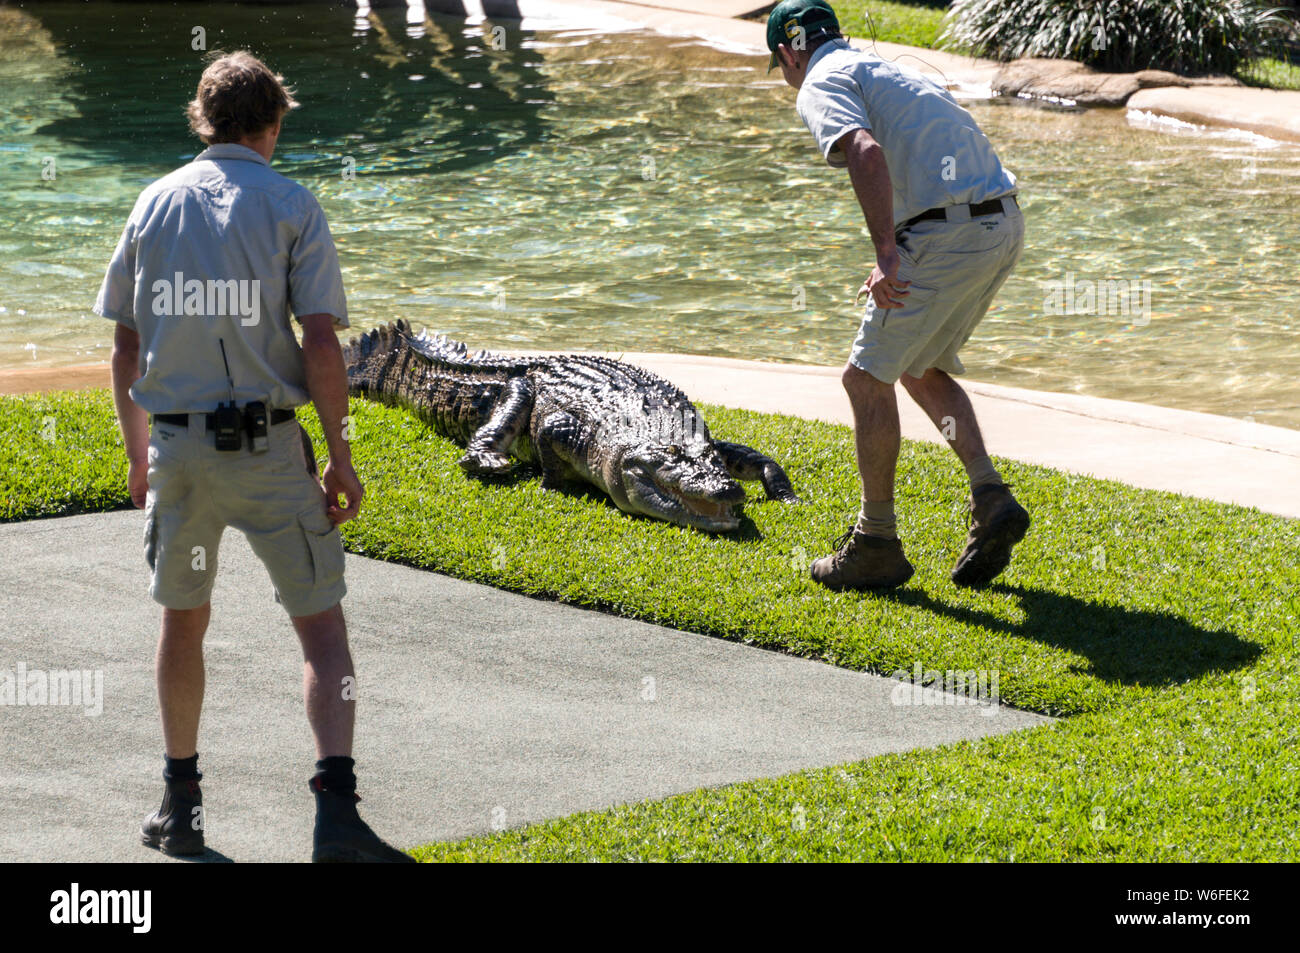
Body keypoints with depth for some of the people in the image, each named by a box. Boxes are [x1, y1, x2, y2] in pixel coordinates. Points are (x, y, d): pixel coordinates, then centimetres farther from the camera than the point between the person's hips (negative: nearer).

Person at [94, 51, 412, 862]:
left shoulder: (155, 203, 8)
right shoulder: (291, 207, -4)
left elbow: (126, 347, 10)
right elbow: (321, 346, -10)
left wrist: (138, 454, 20)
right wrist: (341, 456, -3)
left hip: (174, 446, 4)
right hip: (265, 445, -4)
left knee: (184, 618, 21)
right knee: (322, 627, 0)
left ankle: (181, 807, 28)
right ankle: (336, 813, -16)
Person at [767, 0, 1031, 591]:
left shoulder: (822, 85, -1)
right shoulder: (885, 71, 27)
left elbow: (866, 152, -21)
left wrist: (886, 254, -26)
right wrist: (896, 264, 41)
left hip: (946, 236, -9)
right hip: (1004, 225, 9)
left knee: (868, 378, 5)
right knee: (921, 370, 23)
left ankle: (877, 545, 11)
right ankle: (991, 499, 10)